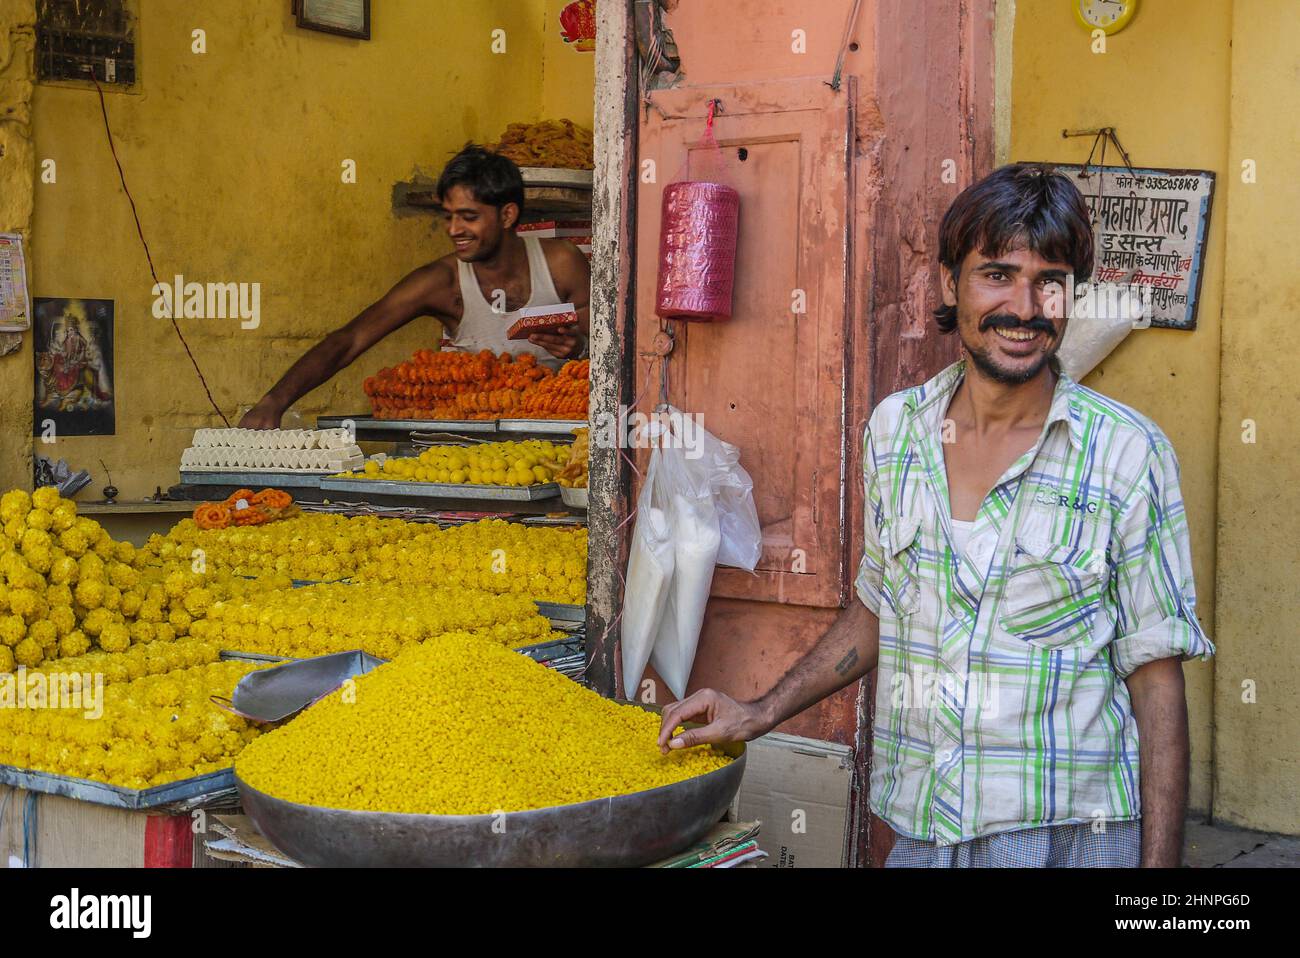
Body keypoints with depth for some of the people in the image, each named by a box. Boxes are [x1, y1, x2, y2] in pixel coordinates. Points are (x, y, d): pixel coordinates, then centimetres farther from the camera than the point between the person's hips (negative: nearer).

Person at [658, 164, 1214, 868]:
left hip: (1065, 835, -4)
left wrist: (1159, 863, -12)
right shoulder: (892, 429, 2)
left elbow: (1156, 681, -8)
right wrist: (758, 716, 11)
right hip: (916, 830, 4)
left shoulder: (1128, 453, -10)